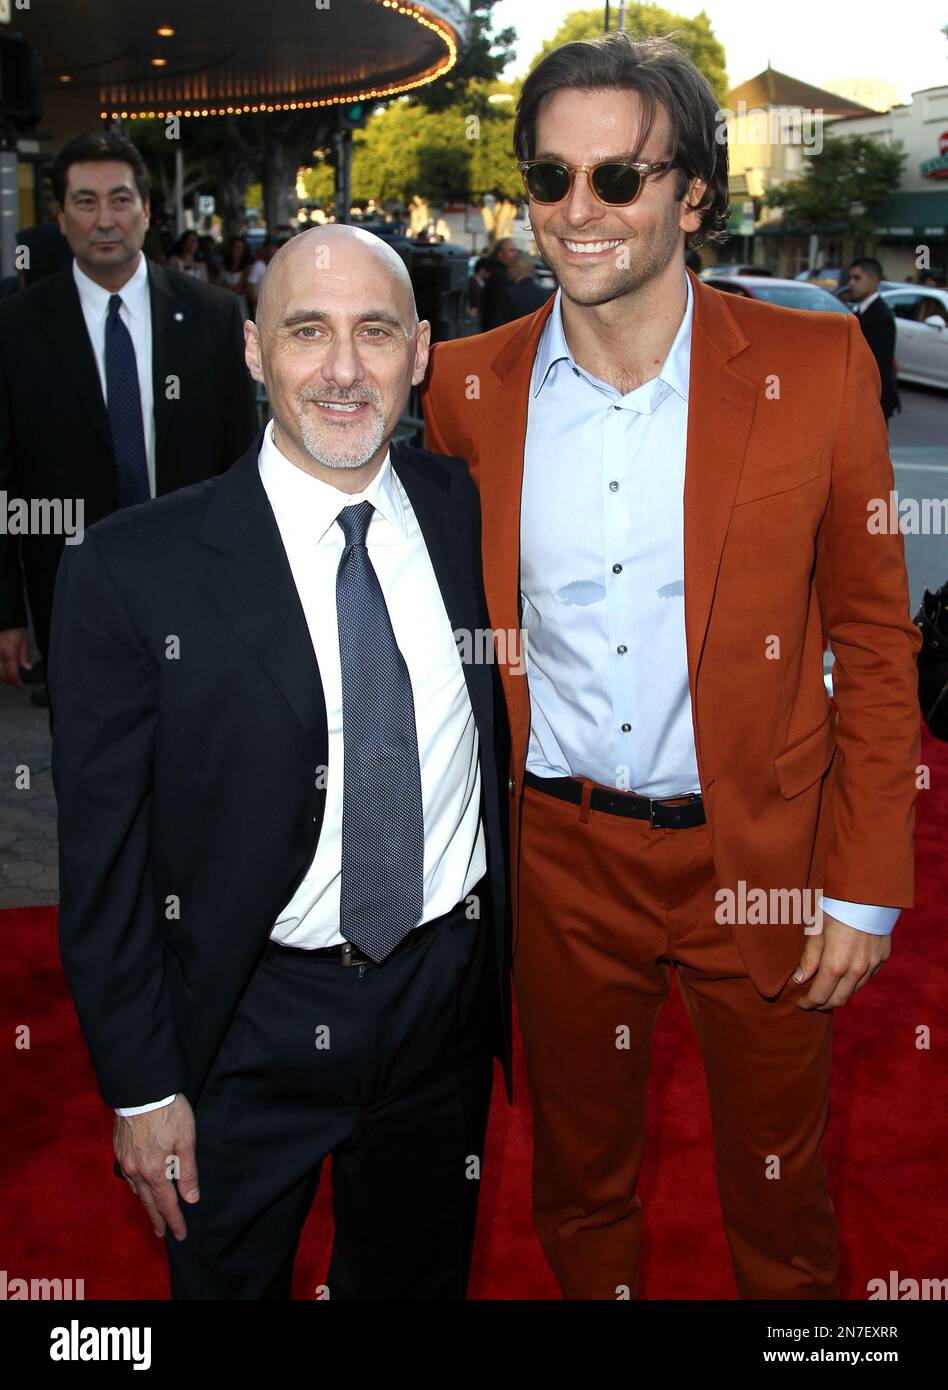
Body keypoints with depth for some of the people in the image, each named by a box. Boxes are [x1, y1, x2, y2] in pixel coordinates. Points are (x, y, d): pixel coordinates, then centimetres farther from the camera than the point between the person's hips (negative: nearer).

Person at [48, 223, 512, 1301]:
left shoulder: (467, 512, -4)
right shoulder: (133, 568, -16)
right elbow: (101, 854, -10)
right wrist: (141, 1086, -8)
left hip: (447, 999, 3)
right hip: (249, 1030, -3)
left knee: (421, 1277, 25)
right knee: (227, 1277, 20)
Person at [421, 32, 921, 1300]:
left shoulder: (818, 367, -8)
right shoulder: (467, 389, -2)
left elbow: (876, 640, -4)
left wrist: (866, 886, -6)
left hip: (762, 857, -1)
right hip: (561, 857, 2)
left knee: (782, 1198, 18)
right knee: (581, 1186, 21)